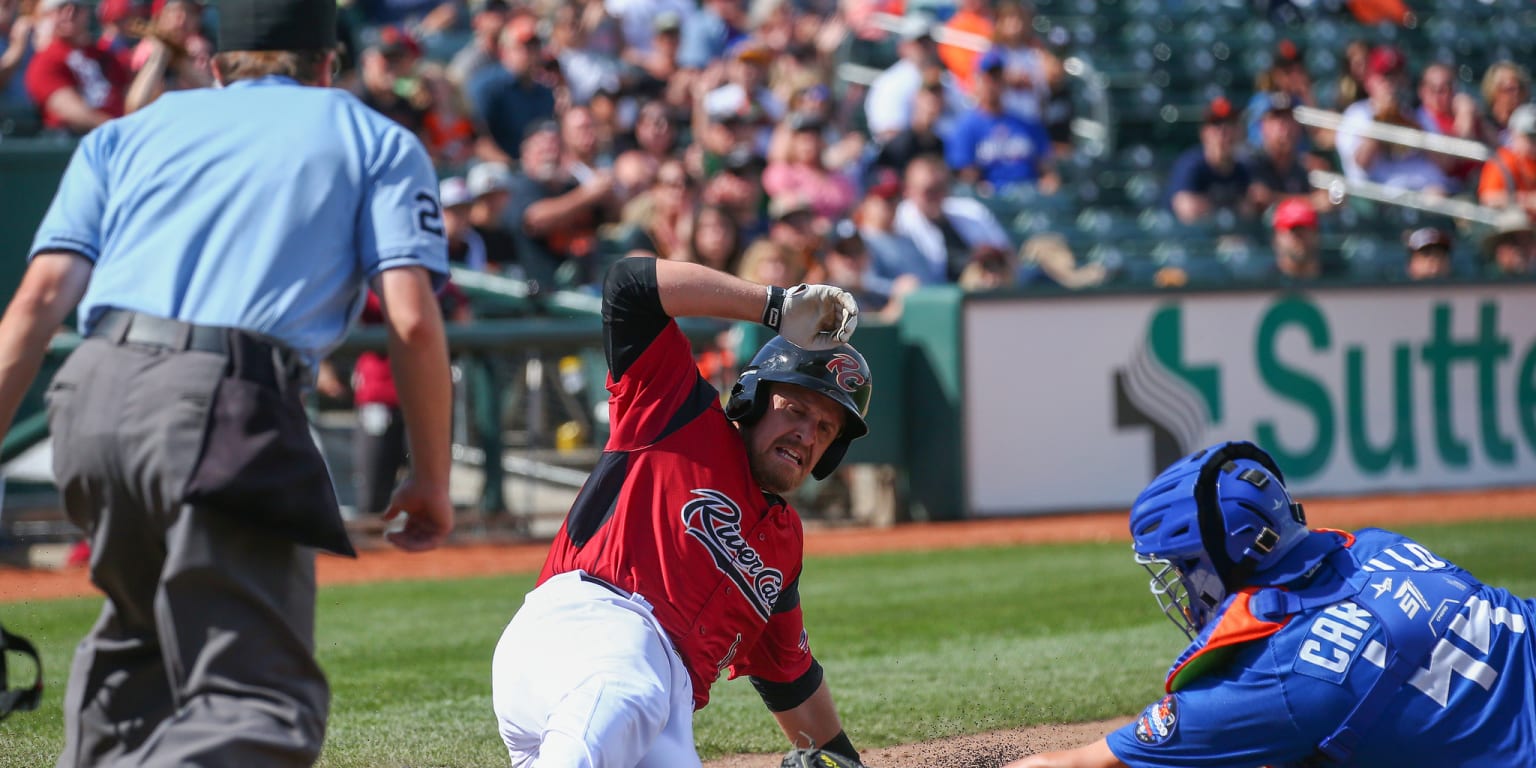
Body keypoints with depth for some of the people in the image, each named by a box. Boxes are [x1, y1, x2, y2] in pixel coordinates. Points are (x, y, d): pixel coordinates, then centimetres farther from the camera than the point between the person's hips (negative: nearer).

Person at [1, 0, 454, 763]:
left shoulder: (128, 132, 27)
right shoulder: (375, 141, 20)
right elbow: (412, 320, 5)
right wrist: (431, 477, 13)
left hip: (92, 398, 5)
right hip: (228, 411, -5)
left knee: (134, 643, 29)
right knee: (261, 702, -12)